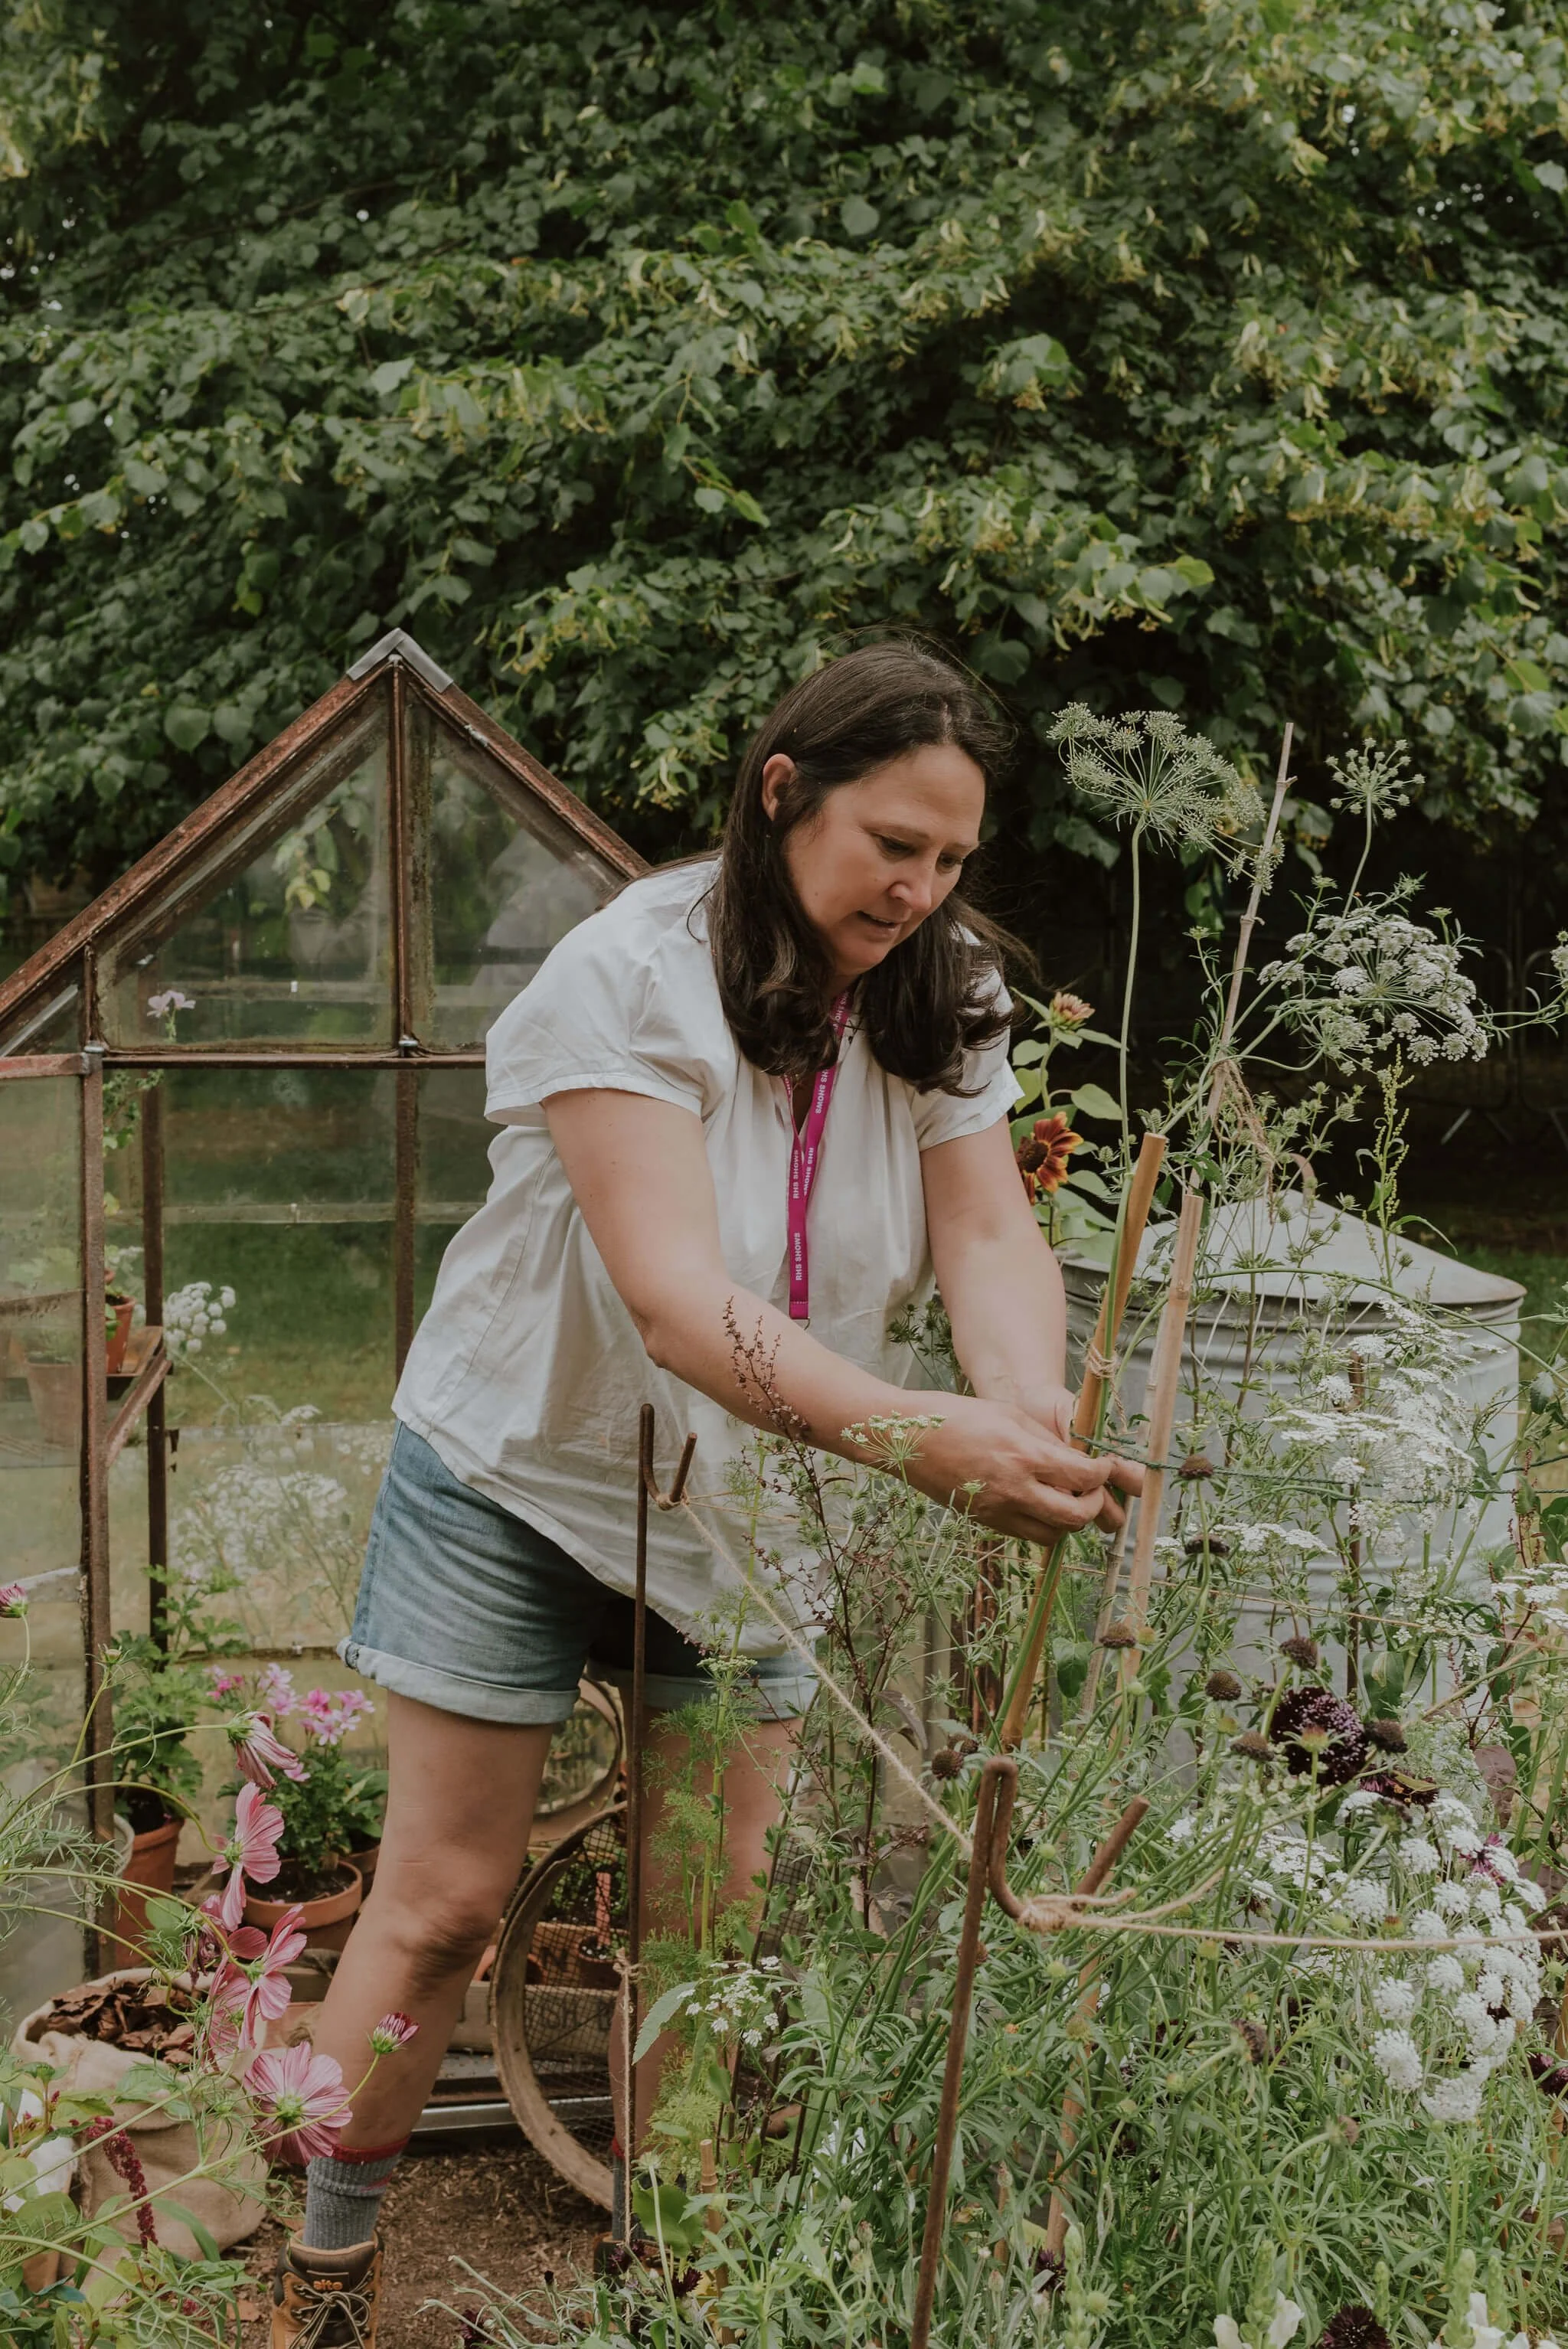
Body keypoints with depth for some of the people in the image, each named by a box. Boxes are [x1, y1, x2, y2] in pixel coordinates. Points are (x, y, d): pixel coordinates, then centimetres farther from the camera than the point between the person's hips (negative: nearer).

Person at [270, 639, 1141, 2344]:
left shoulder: (935, 1003, -5)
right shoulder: (631, 975, -24)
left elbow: (991, 1237, -15)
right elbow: (679, 1300, -35)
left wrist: (1031, 1411, -38)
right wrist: (924, 1438, -48)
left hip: (753, 1506, 5)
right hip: (524, 1476, -4)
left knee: (719, 1913, 8)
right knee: (444, 1899, 4)